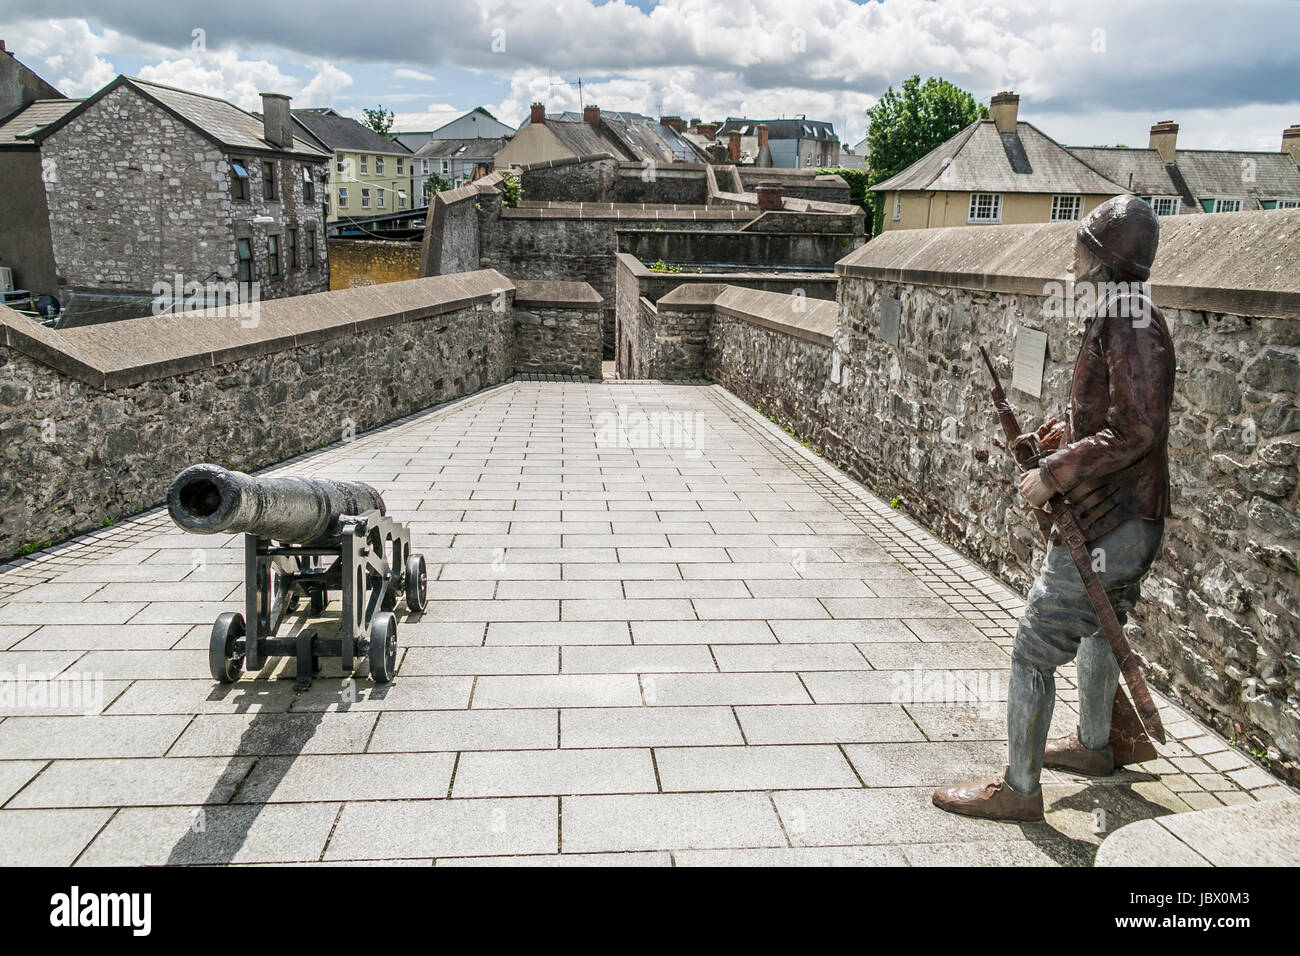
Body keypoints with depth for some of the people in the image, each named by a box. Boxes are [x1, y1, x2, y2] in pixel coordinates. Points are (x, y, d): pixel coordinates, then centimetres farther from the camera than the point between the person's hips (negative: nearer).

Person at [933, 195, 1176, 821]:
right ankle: (1093, 745, 46)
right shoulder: (1131, 321, 11)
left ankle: (1018, 789, 5)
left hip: (1102, 525, -11)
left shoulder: (1131, 328, -20)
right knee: (1098, 626, 26)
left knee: (1033, 652, -5)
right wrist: (1072, 430, 9)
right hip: (1128, 519, 11)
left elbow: (1135, 432, -28)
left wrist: (1055, 473, -24)